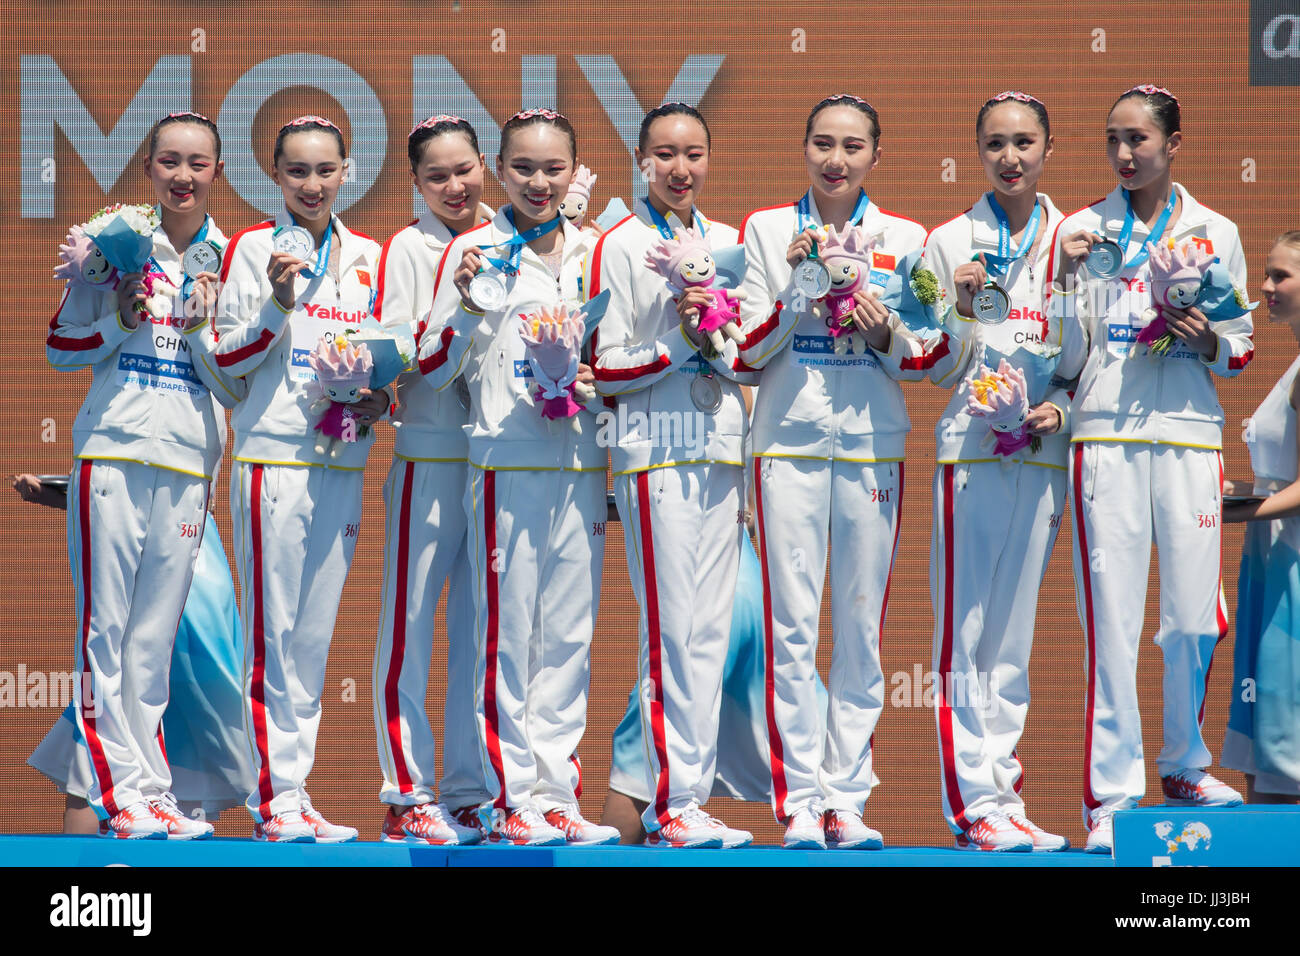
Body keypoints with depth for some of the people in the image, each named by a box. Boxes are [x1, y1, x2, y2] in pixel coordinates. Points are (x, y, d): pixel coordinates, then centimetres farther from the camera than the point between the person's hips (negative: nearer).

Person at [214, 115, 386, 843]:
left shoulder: (368, 255, 13)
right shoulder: (253, 248, 0)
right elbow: (226, 358, -3)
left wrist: (382, 400, 1)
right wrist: (279, 306, -17)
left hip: (343, 462, 5)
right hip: (274, 455, -5)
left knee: (316, 634, 7)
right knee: (273, 632, -5)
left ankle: (293, 790, 13)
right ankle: (276, 797, -1)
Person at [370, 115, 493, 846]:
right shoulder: (409, 248, 0)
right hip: (431, 453, -4)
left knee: (484, 625, 7)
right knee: (410, 619, -4)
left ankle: (470, 793, 13)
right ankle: (407, 795, 1)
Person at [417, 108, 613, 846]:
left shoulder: (593, 252, 12)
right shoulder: (474, 252, -1)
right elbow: (433, 368, -2)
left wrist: (594, 378, 2)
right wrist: (471, 304, -17)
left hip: (581, 461, 4)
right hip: (506, 460, -4)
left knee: (570, 633, 6)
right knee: (508, 633, -3)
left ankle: (557, 792, 11)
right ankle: (512, 797, 2)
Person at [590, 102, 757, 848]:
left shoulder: (728, 243, 14)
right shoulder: (621, 246, 0)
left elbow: (758, 360, 14)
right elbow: (607, 369, -4)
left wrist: (721, 343, -6)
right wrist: (678, 343, -15)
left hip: (722, 450, 5)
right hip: (655, 451, -5)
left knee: (711, 628, 4)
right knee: (672, 628, -8)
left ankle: (690, 794, 8)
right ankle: (671, 801, -5)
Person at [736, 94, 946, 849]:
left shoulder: (905, 238, 8)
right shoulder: (767, 229, 6)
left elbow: (929, 358, 10)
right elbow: (746, 350, 1)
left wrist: (887, 332, -10)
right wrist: (800, 283, -12)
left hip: (873, 446, 1)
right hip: (790, 441, -1)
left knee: (862, 626, 2)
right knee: (792, 623, -5)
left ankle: (847, 798, 7)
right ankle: (800, 801, -2)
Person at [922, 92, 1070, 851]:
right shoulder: (951, 242, 4)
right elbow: (942, 369, 5)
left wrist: (1061, 409, -5)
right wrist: (963, 308, -12)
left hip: (1043, 454, 2)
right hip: (970, 451, -2)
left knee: (1016, 632, 6)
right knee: (966, 632, -5)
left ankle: (1005, 795, 11)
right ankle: (973, 801, -3)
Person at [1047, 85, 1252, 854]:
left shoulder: (1214, 233, 12)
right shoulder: (1083, 232, 9)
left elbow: (1242, 349, 15)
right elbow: (1066, 359, 7)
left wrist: (1209, 339, -6)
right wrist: (1069, 278, -7)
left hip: (1189, 435, 1)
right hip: (1106, 435, -1)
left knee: (1195, 614, 1)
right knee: (1112, 616, -6)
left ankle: (1183, 765, 21)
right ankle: (1112, 792, -3)